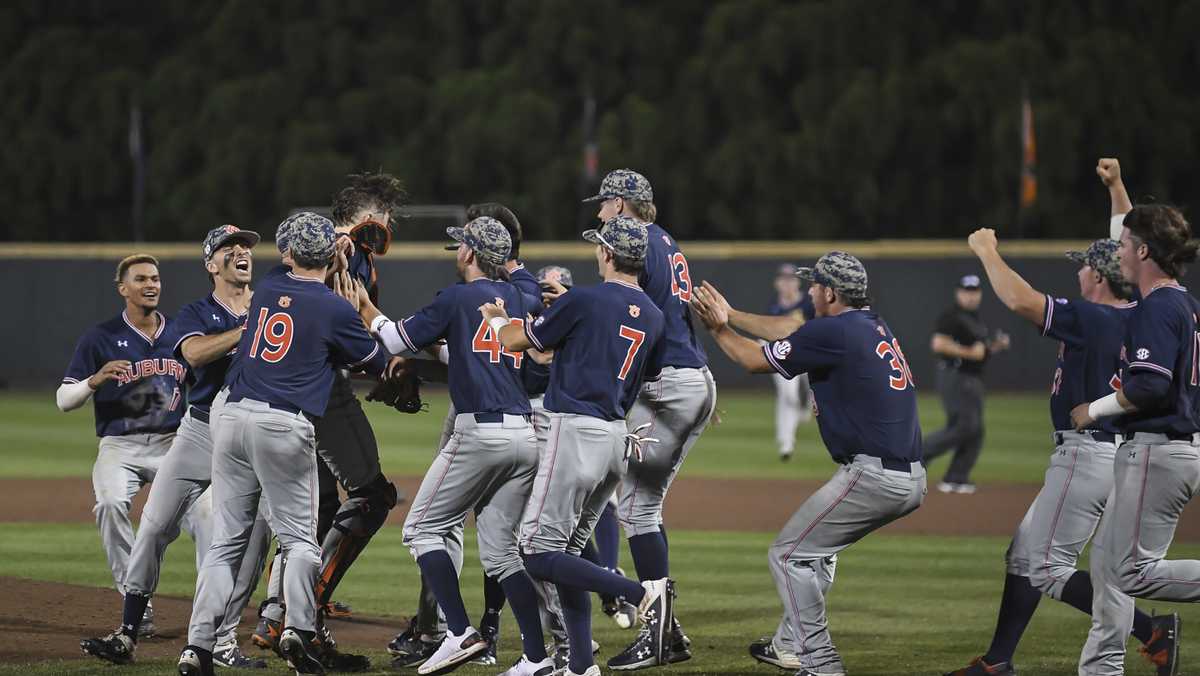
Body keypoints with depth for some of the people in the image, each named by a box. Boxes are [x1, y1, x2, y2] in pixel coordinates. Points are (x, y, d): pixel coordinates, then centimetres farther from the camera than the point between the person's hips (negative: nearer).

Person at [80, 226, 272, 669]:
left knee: (253, 537, -8)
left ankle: (223, 640, 3)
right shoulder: (195, 315, 3)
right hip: (199, 432, -1)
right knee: (155, 527, -6)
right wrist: (251, 328, -26)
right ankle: (127, 635, 0)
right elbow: (195, 352, -19)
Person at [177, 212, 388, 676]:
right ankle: (298, 629, -17)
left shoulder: (268, 286, 11)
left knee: (226, 541, 6)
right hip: (283, 427, -4)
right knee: (299, 537, 5)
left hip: (233, 417, 4)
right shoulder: (336, 310, -2)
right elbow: (376, 362, 12)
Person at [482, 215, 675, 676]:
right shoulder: (653, 317, 11)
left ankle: (643, 594, -21)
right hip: (617, 439, 8)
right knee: (567, 551, 14)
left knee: (539, 554, -8)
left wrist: (495, 319, 23)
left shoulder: (582, 301, -8)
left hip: (576, 431, -8)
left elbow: (514, 343, 1)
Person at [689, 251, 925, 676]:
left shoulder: (833, 332, -12)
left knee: (790, 554, 1)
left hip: (873, 477, -9)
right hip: (911, 478, 9)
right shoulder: (873, 325, 15)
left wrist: (717, 328, 16)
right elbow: (789, 331, 28)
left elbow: (755, 360, 0)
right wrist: (730, 315, 35)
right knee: (816, 546, 27)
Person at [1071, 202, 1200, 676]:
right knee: (1106, 557, 14)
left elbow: (1150, 385, -25)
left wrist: (1095, 410, -11)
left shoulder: (1157, 308, -15)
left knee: (1132, 573, -11)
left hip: (1157, 453, -11)